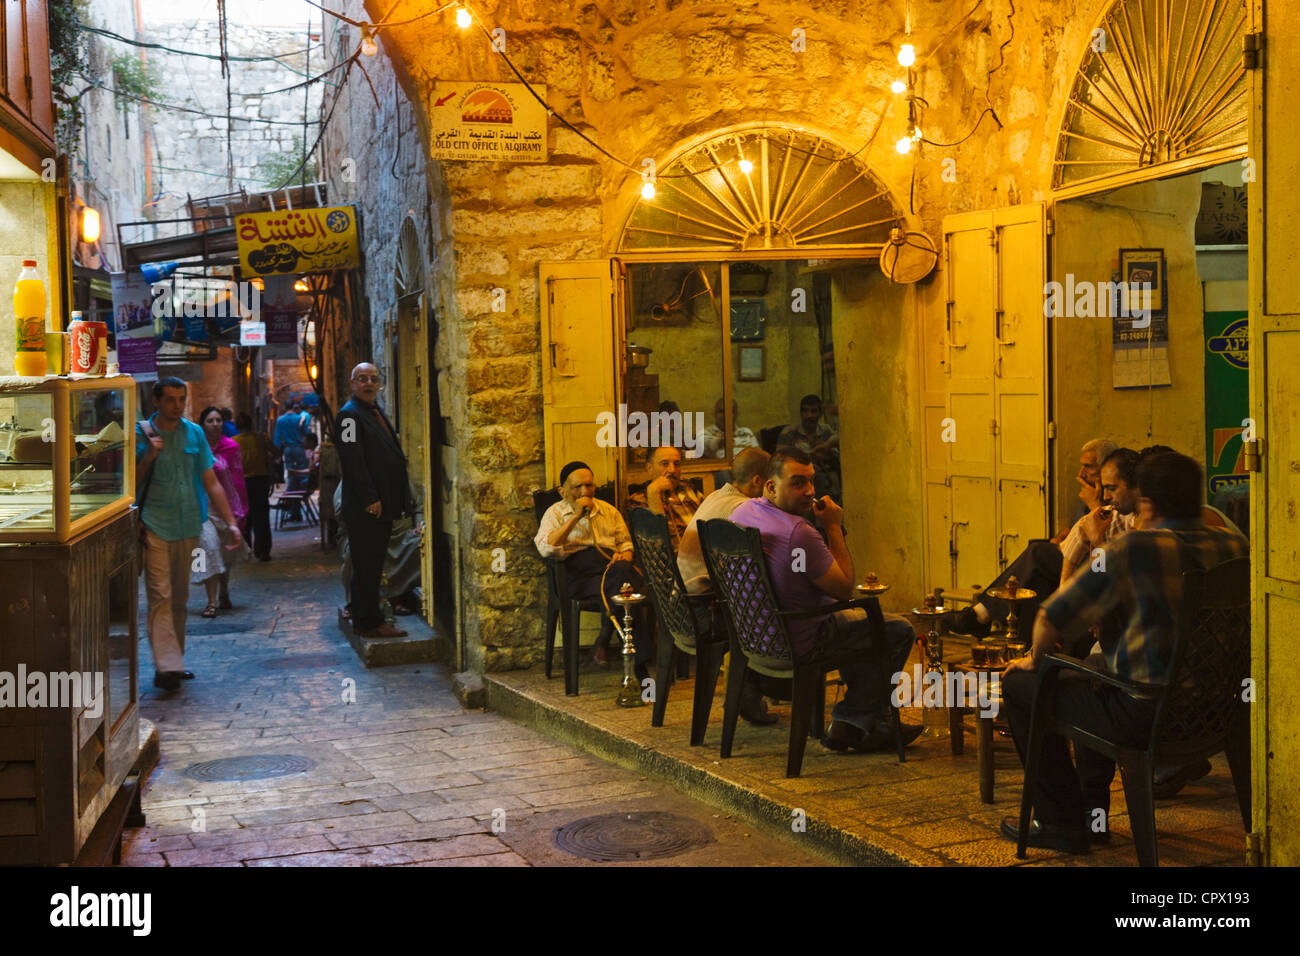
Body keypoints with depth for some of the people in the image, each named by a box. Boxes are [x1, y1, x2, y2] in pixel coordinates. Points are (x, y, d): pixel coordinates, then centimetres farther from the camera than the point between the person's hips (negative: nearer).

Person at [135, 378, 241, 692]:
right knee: (161, 596, -12)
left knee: (179, 597, 12)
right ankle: (166, 666, -17)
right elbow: (132, 483, -1)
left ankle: (174, 661, 21)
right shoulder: (141, 434, -1)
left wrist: (230, 521, 3)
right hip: (155, 526, -4)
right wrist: (149, 456, -16)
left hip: (189, 525, 4)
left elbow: (211, 482, 9)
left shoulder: (194, 433, 8)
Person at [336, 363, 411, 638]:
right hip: (365, 508, -9)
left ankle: (369, 619, 20)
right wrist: (370, 499, -21)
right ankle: (369, 623, 1)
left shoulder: (377, 412, 19)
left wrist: (397, 500, 17)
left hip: (381, 505, 9)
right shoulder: (350, 414, -11)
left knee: (372, 564, 13)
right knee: (367, 564, -4)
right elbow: (352, 461, -18)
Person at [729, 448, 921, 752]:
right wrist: (833, 528, -15)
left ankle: (874, 721, 33)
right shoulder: (799, 533, -32)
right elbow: (844, 589, -20)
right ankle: (852, 721, 14)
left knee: (863, 622, 31)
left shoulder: (741, 512, -3)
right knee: (899, 630, 4)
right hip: (801, 642, -9)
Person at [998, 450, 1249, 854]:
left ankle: (1062, 823, 19)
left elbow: (1051, 619, -12)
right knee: (1095, 673, 34)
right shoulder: (1234, 546, 0)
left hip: (1145, 715, -7)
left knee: (1019, 684, 11)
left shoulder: (1130, 551, -18)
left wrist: (1034, 659, 9)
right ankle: (1091, 809, 41)